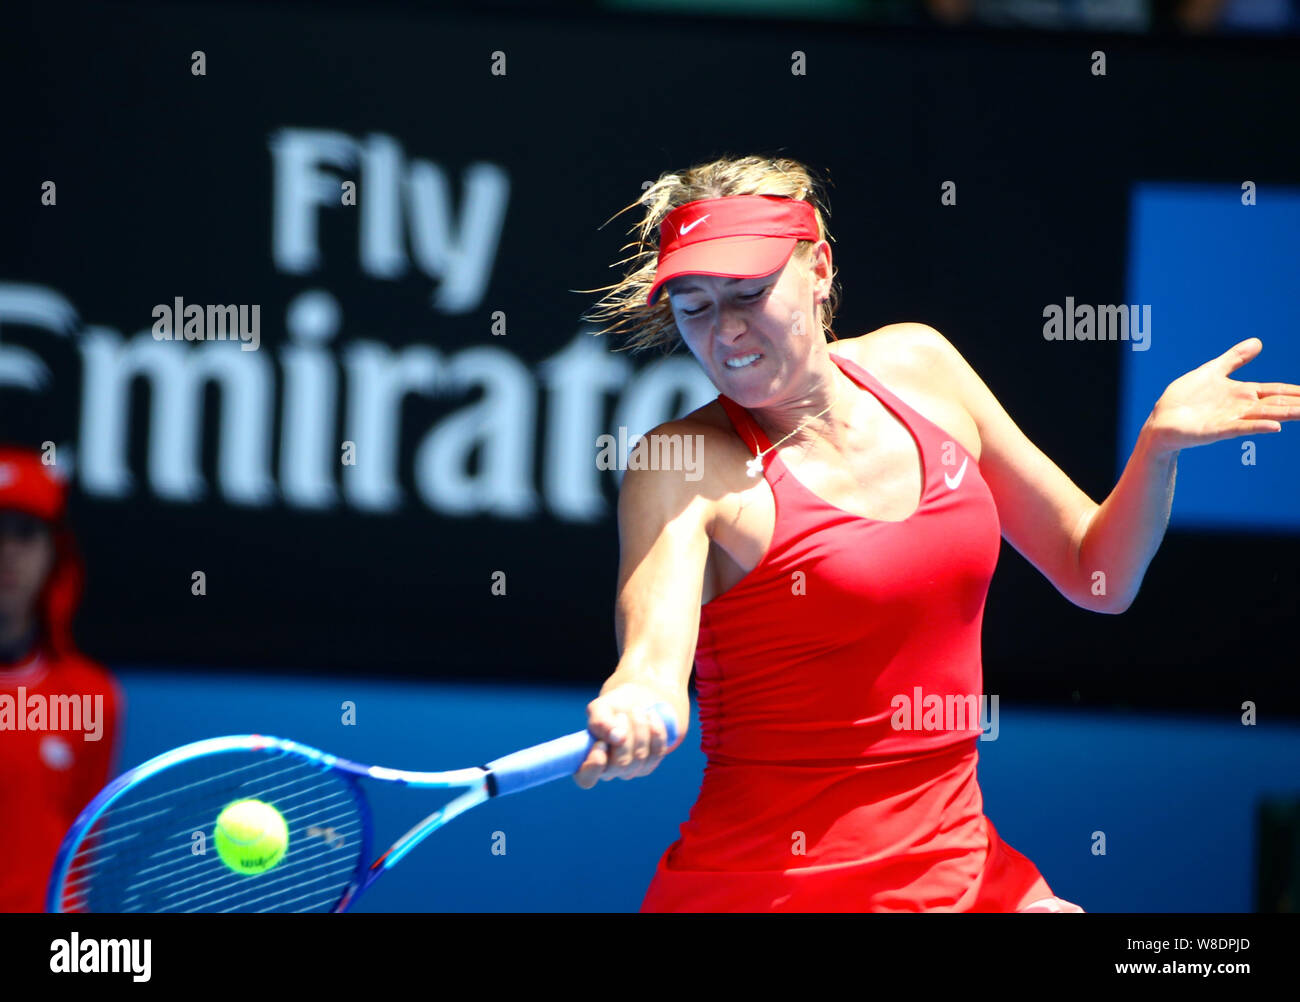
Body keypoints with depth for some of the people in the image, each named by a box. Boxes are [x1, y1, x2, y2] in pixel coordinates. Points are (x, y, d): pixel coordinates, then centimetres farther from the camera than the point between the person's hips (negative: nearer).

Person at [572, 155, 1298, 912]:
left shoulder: (916, 366, 4)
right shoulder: (684, 465, -11)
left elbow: (1095, 575, 11)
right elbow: (654, 660, -29)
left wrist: (1159, 445, -7)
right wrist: (632, 716, -52)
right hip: (771, 890, -5)